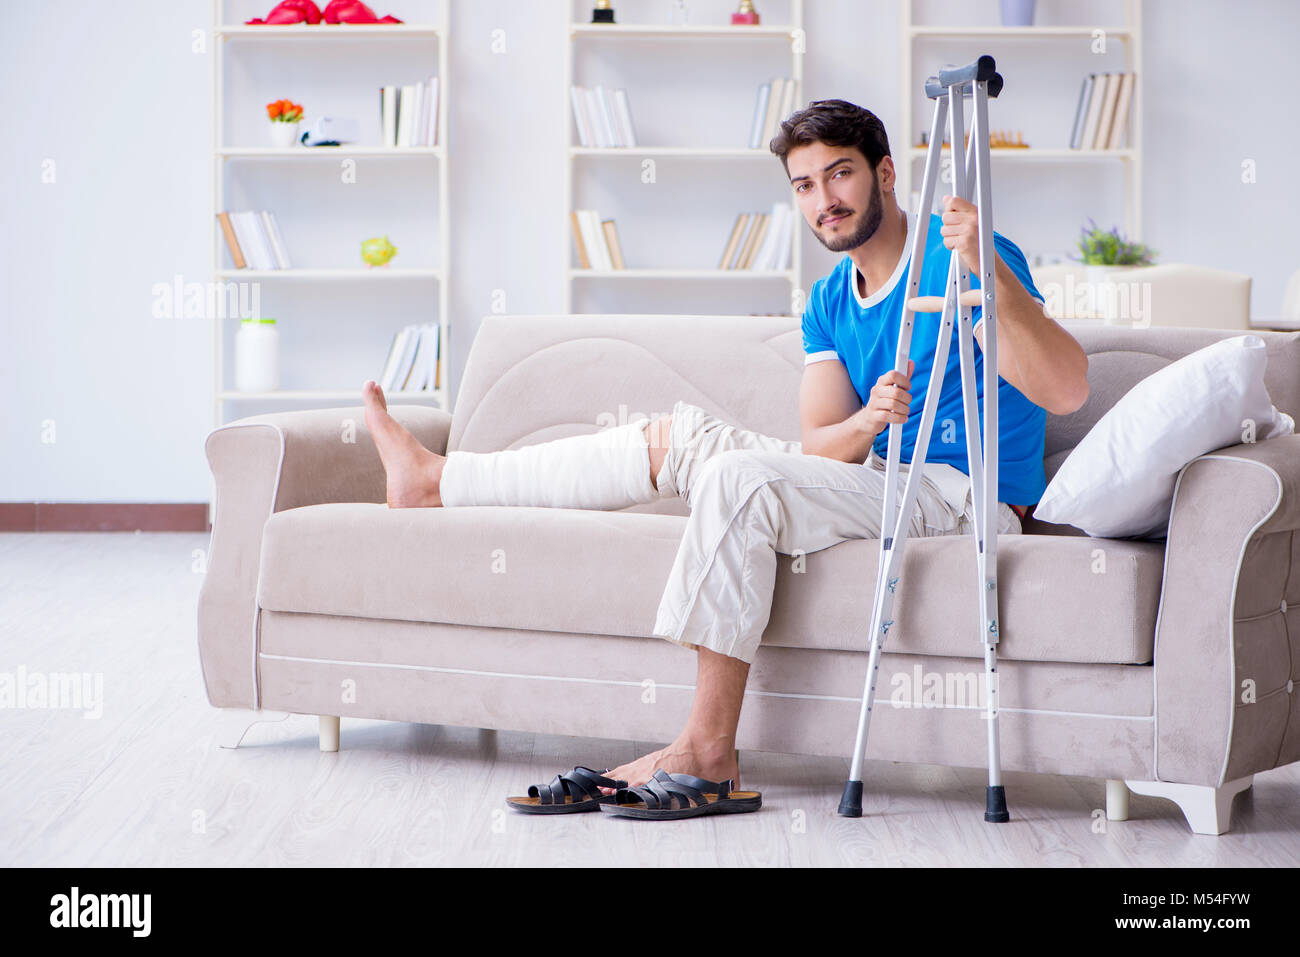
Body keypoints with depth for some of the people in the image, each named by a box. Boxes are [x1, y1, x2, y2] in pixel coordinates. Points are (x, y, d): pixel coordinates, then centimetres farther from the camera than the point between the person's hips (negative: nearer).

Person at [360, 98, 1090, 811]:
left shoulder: (957, 259, -13)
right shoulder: (830, 304, 10)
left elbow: (1066, 391, -27)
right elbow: (818, 444, -2)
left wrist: (990, 271, -40)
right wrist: (868, 419, -26)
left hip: (964, 496, -8)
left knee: (741, 479, -28)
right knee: (681, 436, 6)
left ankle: (709, 751, -26)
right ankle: (435, 479, 13)